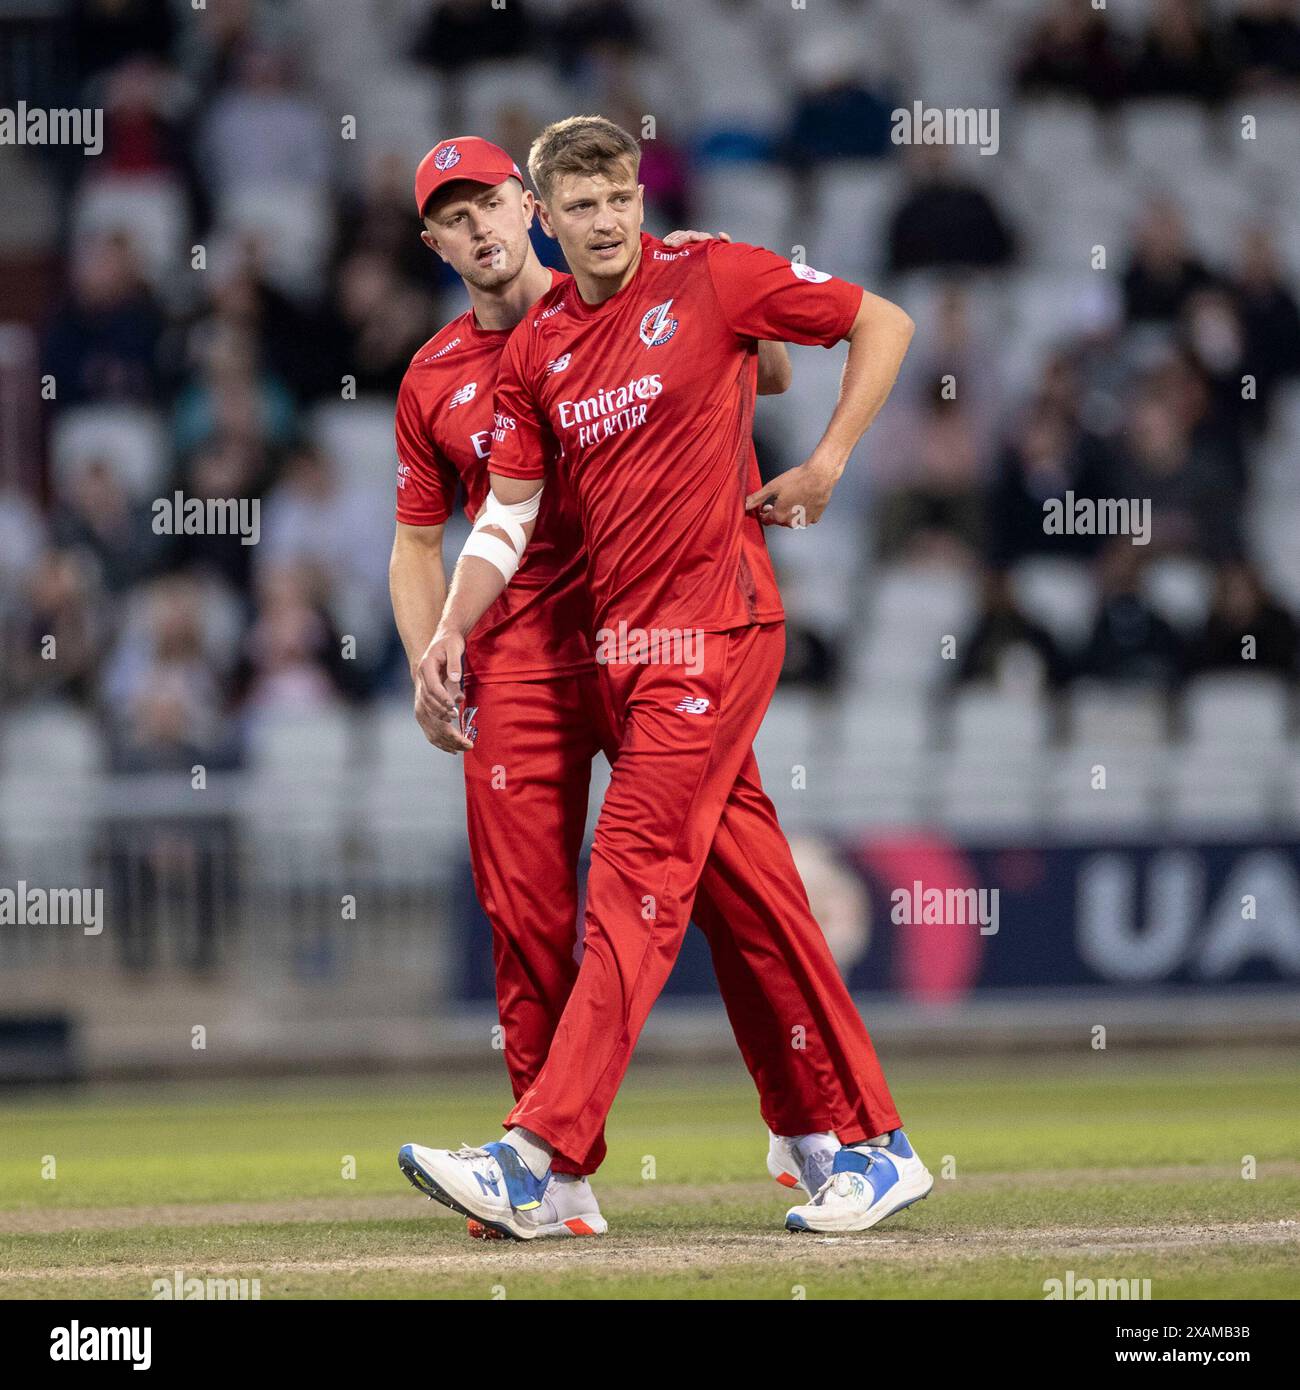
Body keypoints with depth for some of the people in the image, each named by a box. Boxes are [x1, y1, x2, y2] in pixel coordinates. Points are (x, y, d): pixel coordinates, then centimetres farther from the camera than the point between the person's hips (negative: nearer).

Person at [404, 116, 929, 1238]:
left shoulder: (708, 279, -4)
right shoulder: (537, 350, 11)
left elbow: (883, 323, 3)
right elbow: (508, 516, 12)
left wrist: (827, 464, -3)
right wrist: (451, 631, -1)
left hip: (714, 624, -7)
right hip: (621, 642, 7)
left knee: (636, 880, -13)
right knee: (753, 890, 8)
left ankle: (535, 1157, -20)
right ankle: (876, 1144, 14)